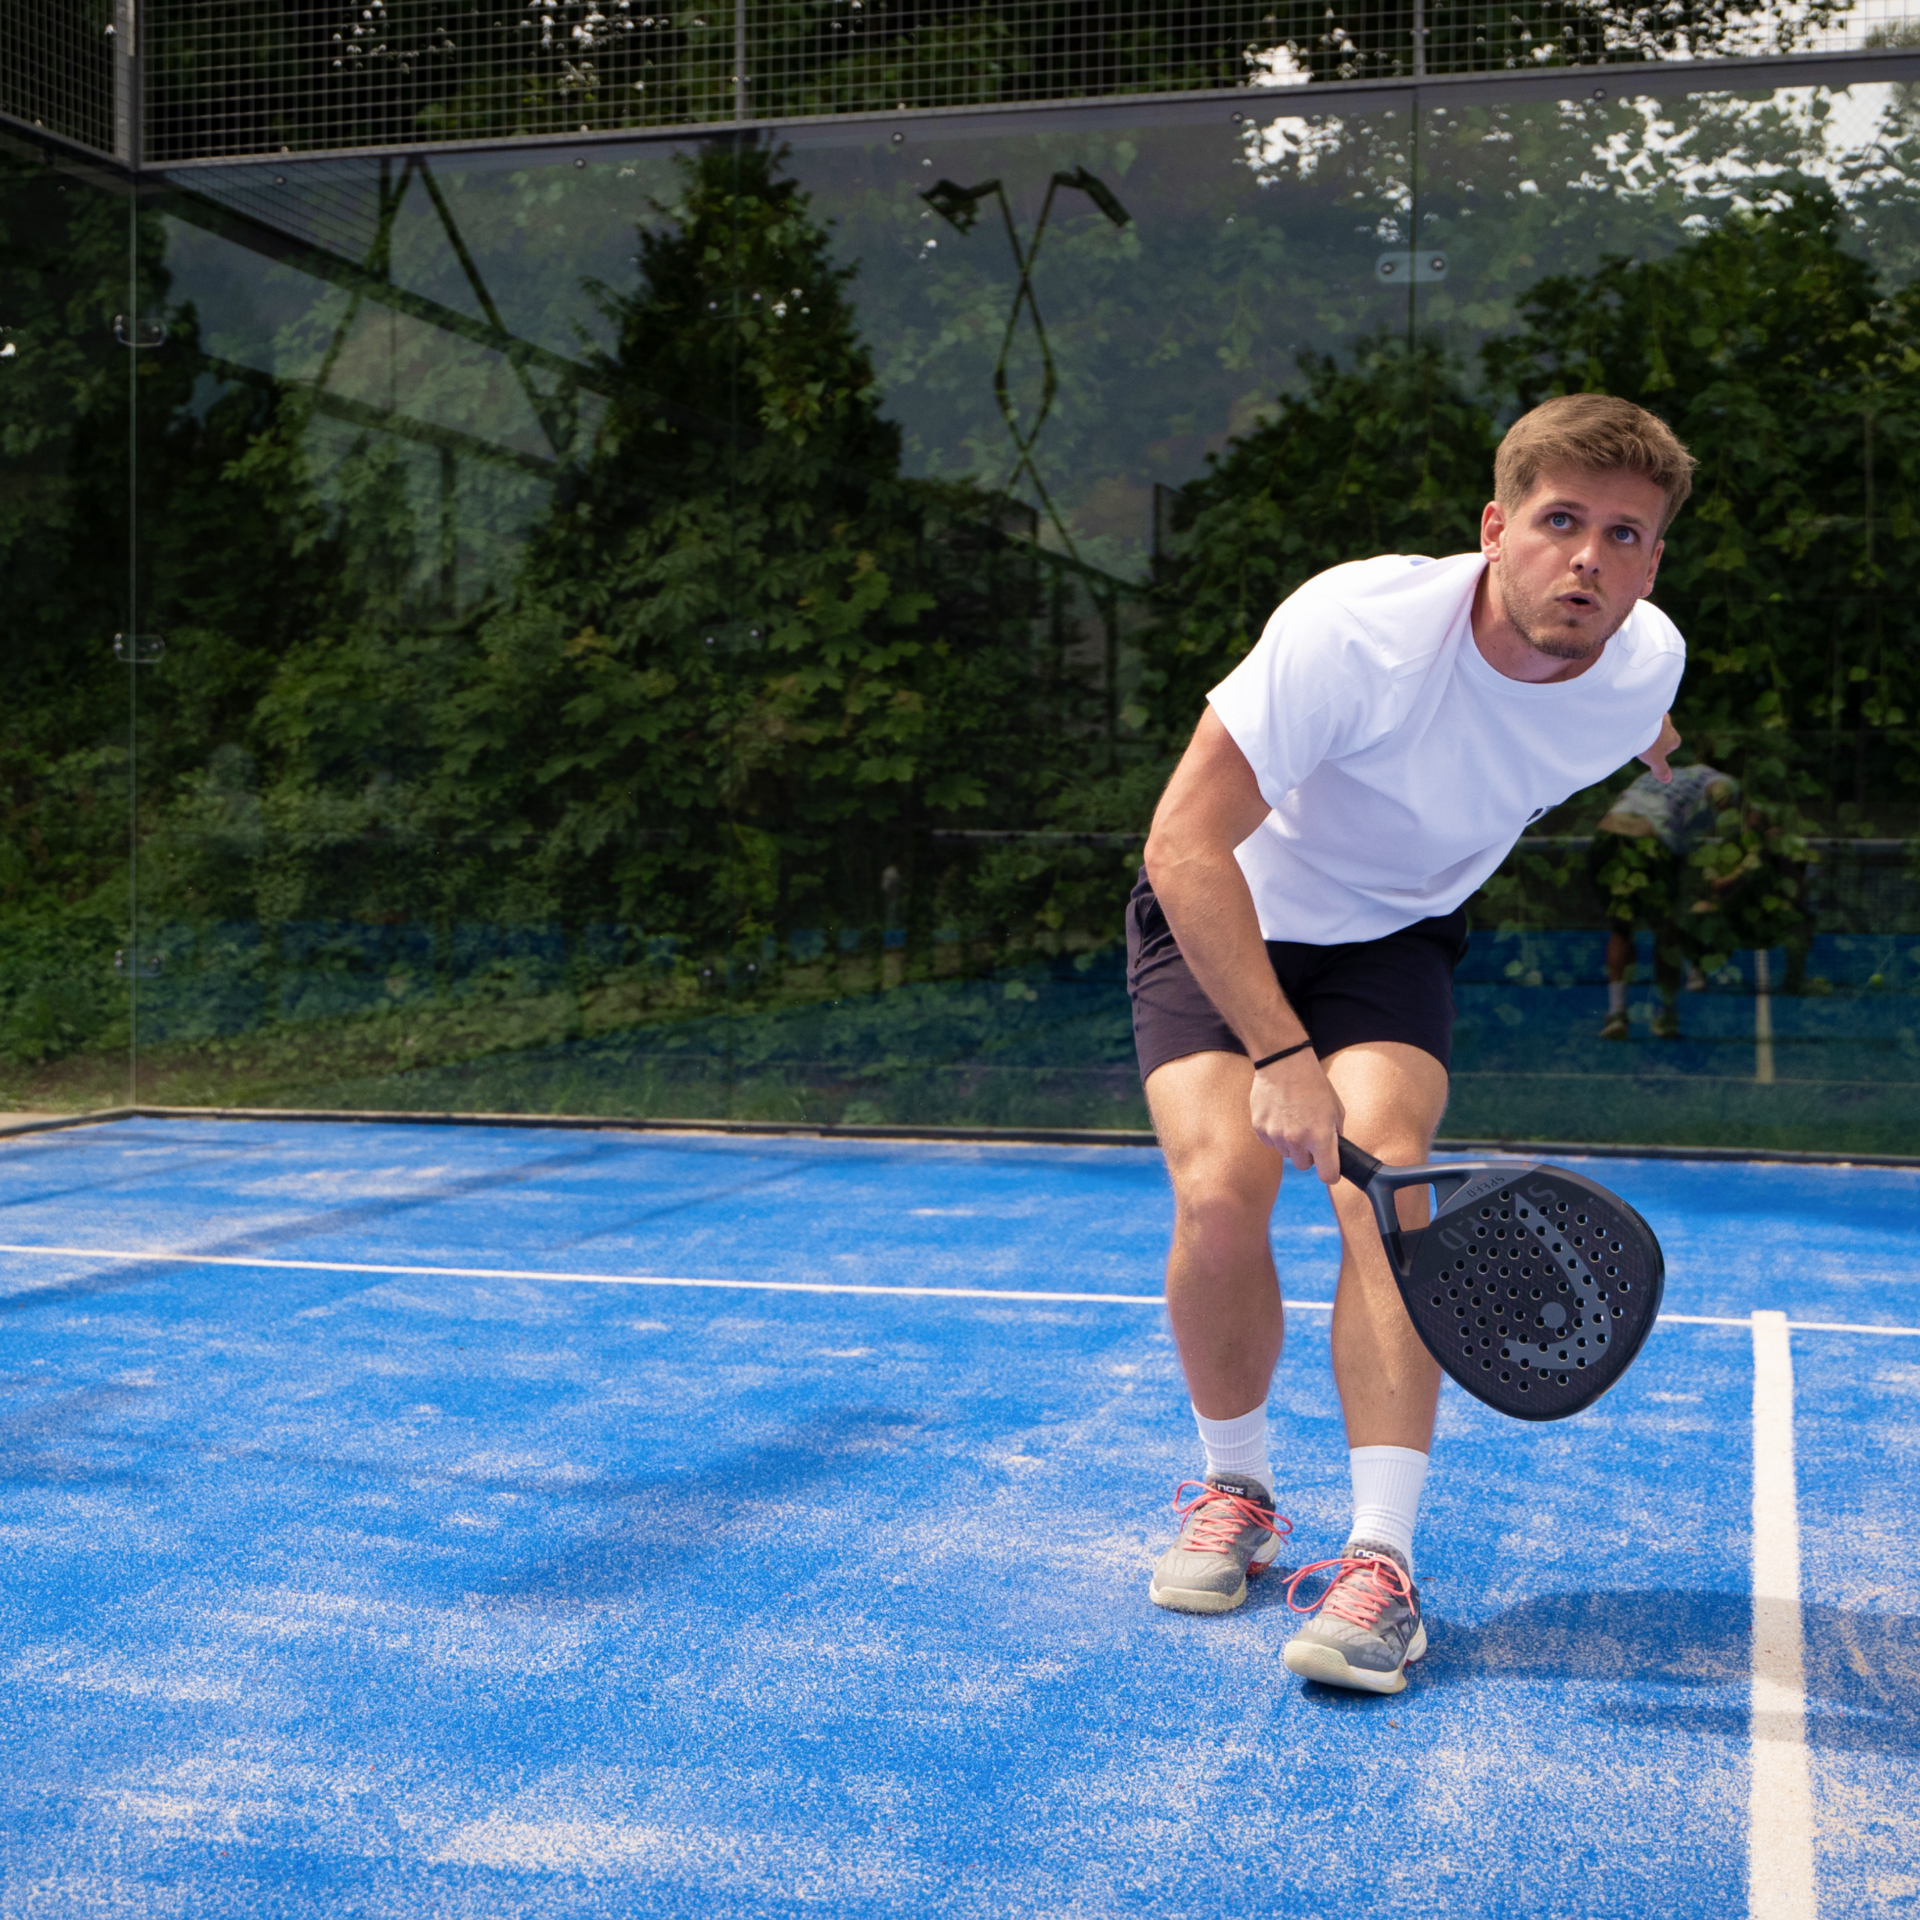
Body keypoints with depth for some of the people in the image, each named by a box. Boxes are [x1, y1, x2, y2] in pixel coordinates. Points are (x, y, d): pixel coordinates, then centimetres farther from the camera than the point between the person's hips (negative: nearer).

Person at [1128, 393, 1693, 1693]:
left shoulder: (1647, 666, -17)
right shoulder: (1356, 631, -34)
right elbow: (1186, 844, -33)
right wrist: (1280, 1053, -39)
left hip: (1395, 937, 2)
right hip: (1221, 919, -2)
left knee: (1381, 1169, -24)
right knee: (1223, 1184, -22)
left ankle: (1382, 1562, -23)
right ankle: (1236, 1491, 5)